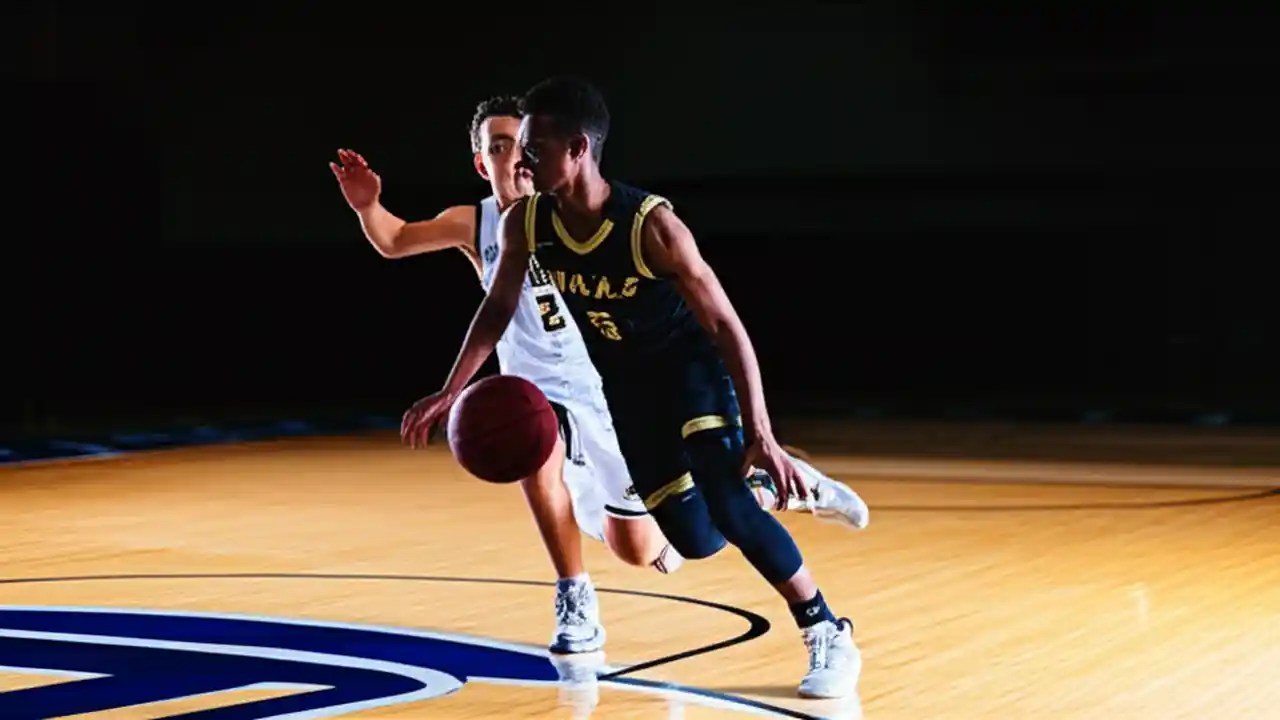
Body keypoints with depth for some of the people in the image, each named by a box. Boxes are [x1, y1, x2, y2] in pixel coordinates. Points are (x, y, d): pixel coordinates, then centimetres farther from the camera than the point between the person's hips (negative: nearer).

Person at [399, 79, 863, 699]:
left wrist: (760, 434, -33)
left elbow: (725, 326, -27)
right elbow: (499, 307, 2)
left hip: (691, 364, -5)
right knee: (695, 540, 0)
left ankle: (830, 637, -10)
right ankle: (797, 491, 31)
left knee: (728, 506, -25)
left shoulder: (652, 225, -32)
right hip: (626, 384, 5)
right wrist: (451, 392, -6)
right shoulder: (525, 223, -19)